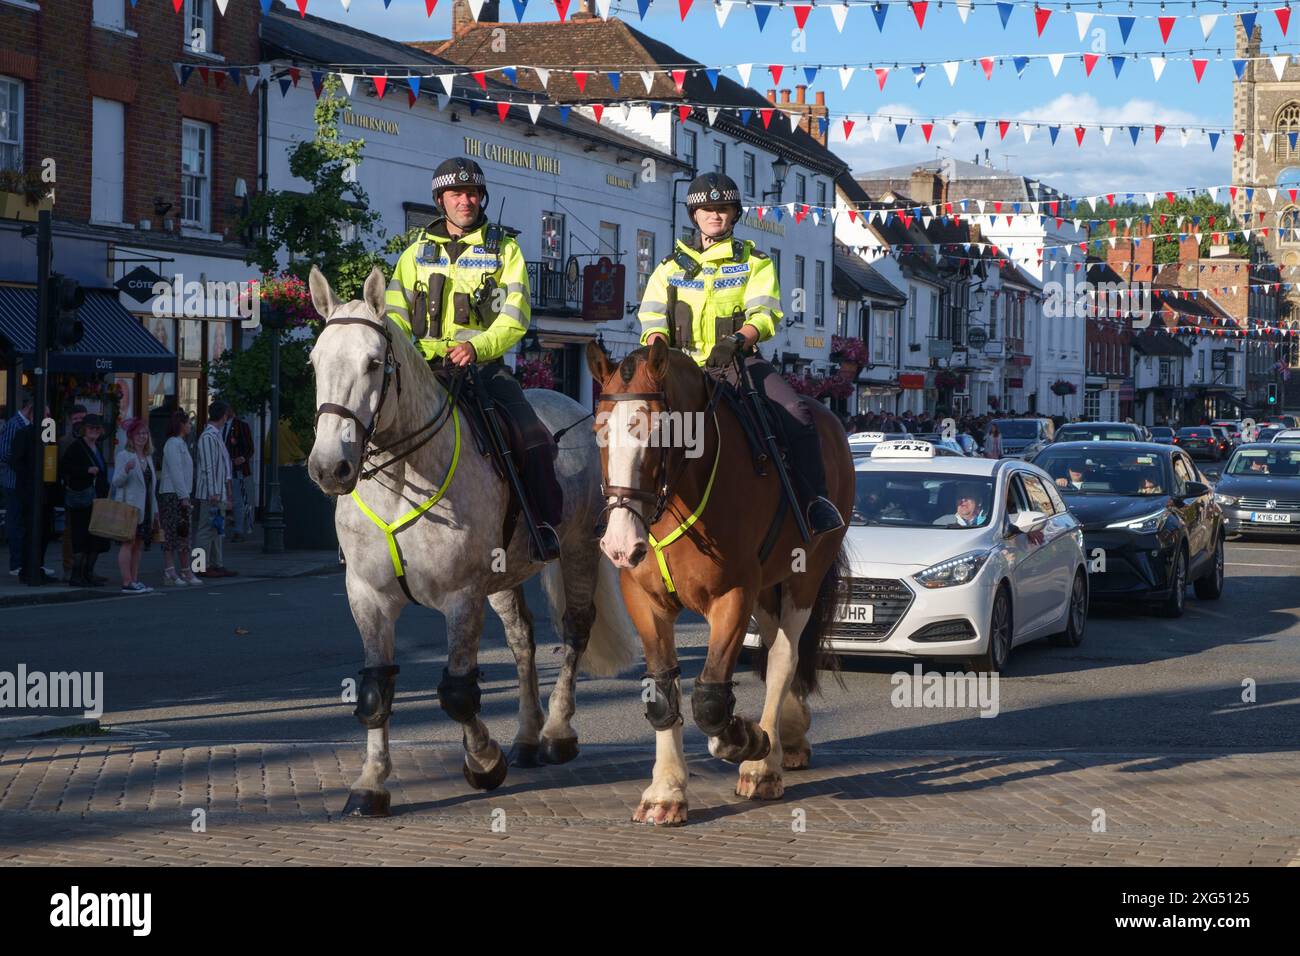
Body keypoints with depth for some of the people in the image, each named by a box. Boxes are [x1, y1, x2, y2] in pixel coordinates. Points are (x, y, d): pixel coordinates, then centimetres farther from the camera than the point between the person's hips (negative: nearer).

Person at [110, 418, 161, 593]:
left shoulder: (148, 458, 17)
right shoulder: (124, 456, -4)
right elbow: (116, 482, -11)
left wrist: (155, 511, 21)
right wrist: (126, 470, -30)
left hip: (144, 508, 7)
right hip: (128, 506, -7)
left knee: (138, 545, 8)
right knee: (128, 543, -9)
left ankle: (135, 580, 11)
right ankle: (126, 582, -11)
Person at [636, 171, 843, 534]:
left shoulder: (754, 263, 11)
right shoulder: (671, 267, 15)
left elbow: (763, 313, -5)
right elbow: (652, 318, 3)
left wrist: (737, 341, -27)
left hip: (739, 361, -1)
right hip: (684, 365, 1)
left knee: (797, 414, -24)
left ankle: (816, 501, -18)